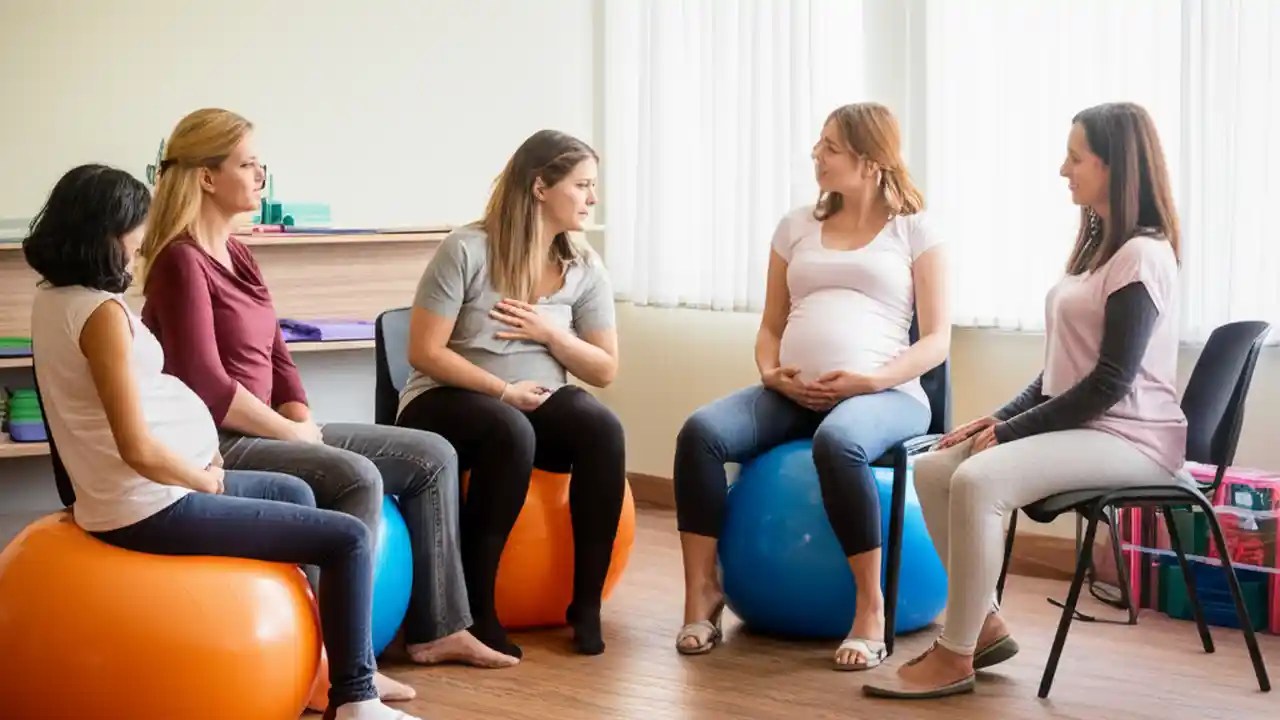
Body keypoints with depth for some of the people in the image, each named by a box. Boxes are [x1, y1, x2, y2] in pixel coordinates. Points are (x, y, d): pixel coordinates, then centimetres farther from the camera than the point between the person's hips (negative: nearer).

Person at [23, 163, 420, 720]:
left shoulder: (51, 298, 6)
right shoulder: (102, 313, -22)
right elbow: (139, 448, -27)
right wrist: (207, 480, -8)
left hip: (118, 496, 11)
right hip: (154, 509, -10)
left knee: (294, 492, 29)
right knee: (349, 540, -6)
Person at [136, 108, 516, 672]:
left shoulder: (235, 255, 15)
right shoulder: (181, 261, -14)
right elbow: (207, 388, -21)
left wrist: (304, 425, 1)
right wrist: (292, 433, -12)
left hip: (265, 432, 10)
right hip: (217, 445, -10)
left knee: (432, 457, 5)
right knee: (356, 477, -32)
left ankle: (438, 628, 10)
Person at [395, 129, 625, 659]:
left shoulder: (585, 267, 2)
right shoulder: (467, 249, -13)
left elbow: (605, 369, 5)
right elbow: (425, 353, -13)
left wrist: (548, 332, -12)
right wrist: (504, 390, -20)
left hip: (537, 403, 5)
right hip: (448, 400, -4)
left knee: (603, 429, -28)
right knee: (511, 433, -38)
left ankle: (587, 602, -18)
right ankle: (476, 606, -25)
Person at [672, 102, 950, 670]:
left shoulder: (915, 230, 8)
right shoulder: (796, 226, 19)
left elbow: (936, 341, 1)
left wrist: (873, 379, -15)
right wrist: (771, 373, -3)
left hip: (883, 393, -4)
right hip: (793, 393, 4)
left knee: (836, 442, -40)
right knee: (701, 431, -25)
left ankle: (871, 608, -27)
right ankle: (702, 590, -16)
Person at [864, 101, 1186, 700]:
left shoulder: (1141, 255, -14)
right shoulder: (1097, 242, 16)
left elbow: (1110, 382, -19)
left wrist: (1008, 432, -15)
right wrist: (999, 418, 4)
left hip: (1130, 439, -10)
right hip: (1078, 425, 10)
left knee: (977, 480, -28)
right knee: (932, 469, -3)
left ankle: (955, 656, -18)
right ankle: (986, 625, 3)